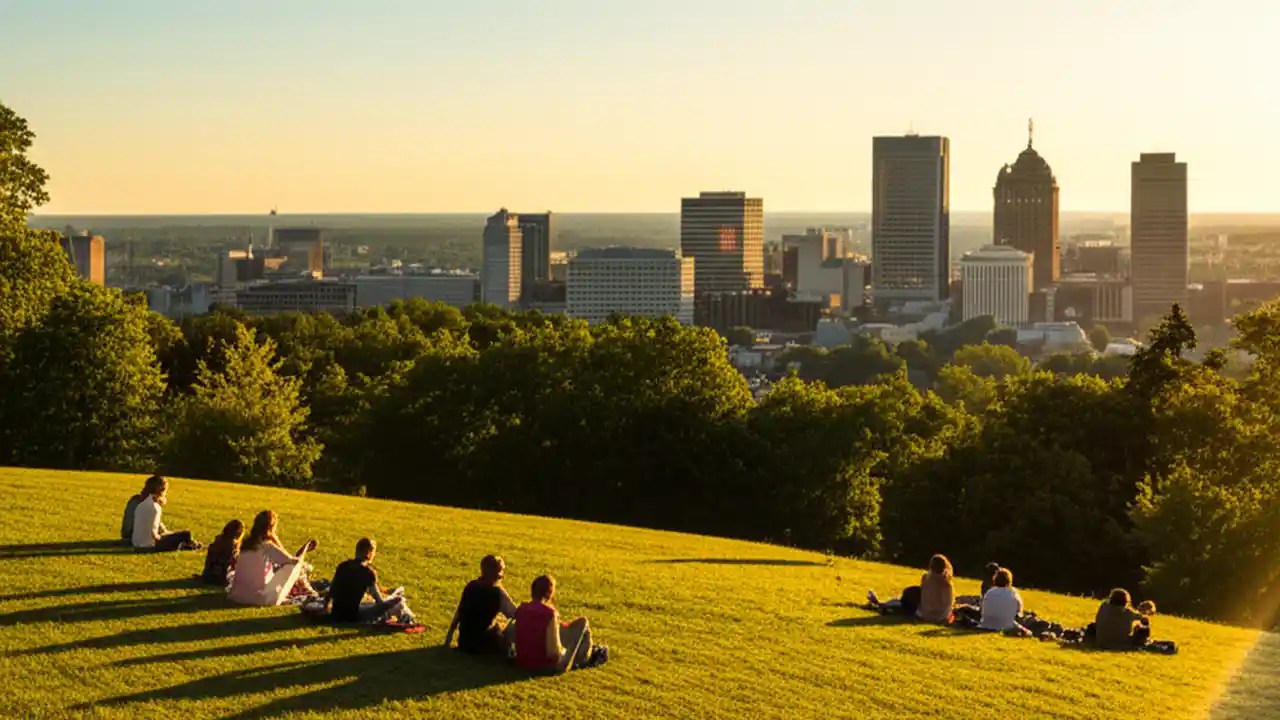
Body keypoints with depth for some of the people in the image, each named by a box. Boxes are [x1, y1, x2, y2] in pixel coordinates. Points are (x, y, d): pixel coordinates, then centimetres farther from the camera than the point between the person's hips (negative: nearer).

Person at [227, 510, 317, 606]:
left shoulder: (247, 544, 8)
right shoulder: (268, 546, -11)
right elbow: (296, 561, -8)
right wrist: (305, 548, 12)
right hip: (260, 598, -7)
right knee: (296, 565, 6)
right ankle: (306, 591, 29)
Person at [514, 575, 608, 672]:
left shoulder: (520, 609, -4)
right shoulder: (549, 614, -22)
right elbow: (554, 652, -26)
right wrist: (563, 650, -2)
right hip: (547, 665, -6)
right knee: (582, 622, 6)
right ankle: (584, 659, 30)